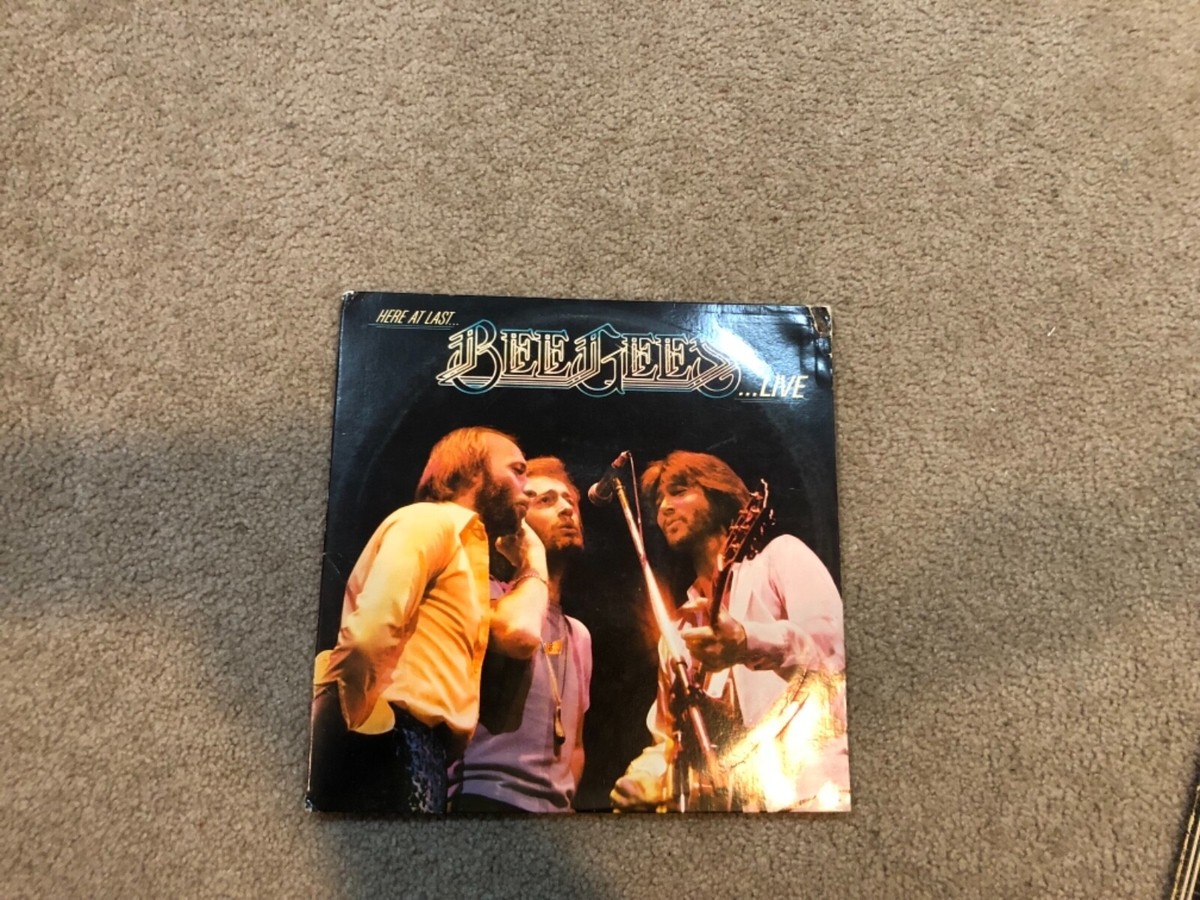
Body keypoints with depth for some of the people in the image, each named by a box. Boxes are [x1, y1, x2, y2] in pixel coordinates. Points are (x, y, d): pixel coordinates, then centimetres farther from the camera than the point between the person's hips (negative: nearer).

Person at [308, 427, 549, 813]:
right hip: (386, 739, -10)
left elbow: (520, 634, 11)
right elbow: (370, 632, -23)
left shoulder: (470, 546, 24)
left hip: (423, 745, 10)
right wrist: (360, 728, -12)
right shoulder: (431, 520, -7)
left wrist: (533, 554, 21)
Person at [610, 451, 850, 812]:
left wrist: (748, 641, -30)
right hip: (727, 799, 6)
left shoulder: (780, 555, 6)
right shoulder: (677, 631, 23)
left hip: (812, 788, -5)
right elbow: (668, 737, 22)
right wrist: (648, 774, 0)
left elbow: (835, 638, -12)